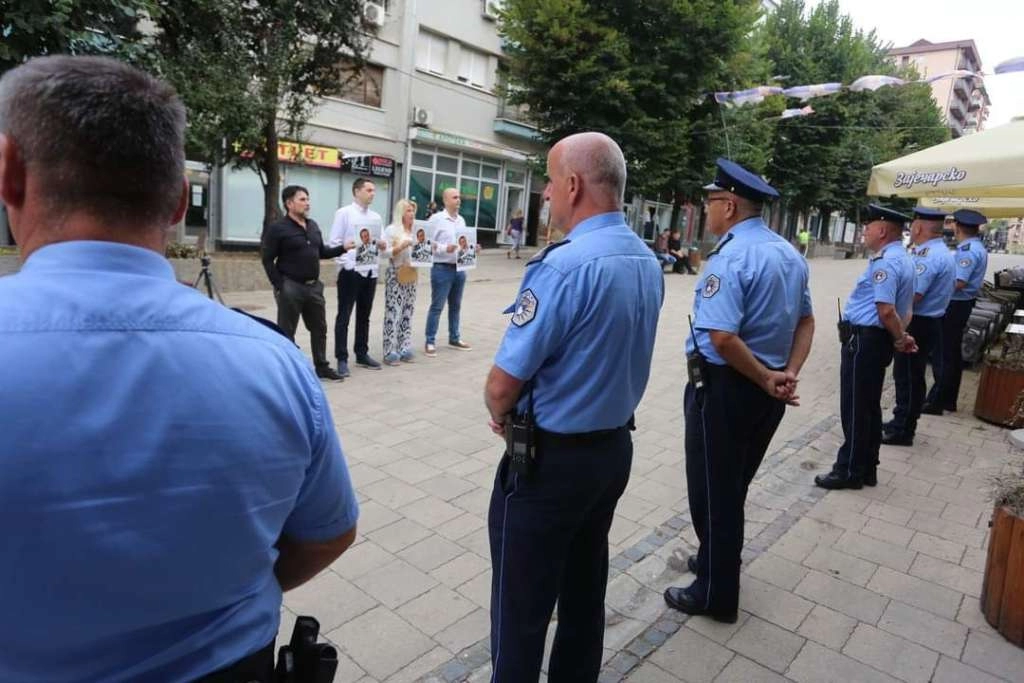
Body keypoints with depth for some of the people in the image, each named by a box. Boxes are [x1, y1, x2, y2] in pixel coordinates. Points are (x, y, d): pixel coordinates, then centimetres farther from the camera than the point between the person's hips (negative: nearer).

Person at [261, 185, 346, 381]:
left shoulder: (313, 225, 11)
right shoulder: (277, 228, -9)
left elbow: (322, 252, 18)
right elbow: (267, 260, -10)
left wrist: (342, 248, 3)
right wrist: (279, 286, -15)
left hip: (314, 286, 7)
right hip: (290, 287, -7)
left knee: (319, 328, 13)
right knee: (286, 331, 2)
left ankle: (322, 367, 25)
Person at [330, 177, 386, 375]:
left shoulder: (376, 217, 14)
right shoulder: (344, 213, -2)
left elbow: (380, 242, 17)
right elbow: (335, 242, -6)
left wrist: (382, 245, -6)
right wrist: (346, 263, -17)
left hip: (370, 271, 6)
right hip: (350, 271, -6)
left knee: (364, 316, 13)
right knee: (344, 316, -1)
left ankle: (362, 355, 23)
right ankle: (342, 359, 4)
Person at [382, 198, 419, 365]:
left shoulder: (416, 231, 14)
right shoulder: (391, 230, -5)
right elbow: (385, 252, -12)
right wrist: (402, 246, -22)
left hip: (411, 276, 7)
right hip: (396, 276, -6)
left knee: (407, 313, 8)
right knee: (393, 313, -7)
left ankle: (404, 348, 14)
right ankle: (390, 351, -3)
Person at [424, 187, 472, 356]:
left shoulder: (461, 220, 13)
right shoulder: (436, 219, -8)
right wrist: (445, 248, -23)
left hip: (459, 268, 7)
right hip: (442, 268, -7)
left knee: (455, 306, 15)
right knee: (436, 306, -2)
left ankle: (454, 338, 26)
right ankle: (430, 342, 5)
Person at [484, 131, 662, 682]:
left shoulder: (563, 264, -25)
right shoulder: (648, 263, 3)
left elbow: (503, 384, -23)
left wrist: (502, 416, 1)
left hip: (551, 458, -8)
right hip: (615, 447, 9)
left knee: (522, 607, 12)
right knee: (585, 591, 24)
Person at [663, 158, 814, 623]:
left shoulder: (731, 257, -21)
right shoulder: (789, 254, 8)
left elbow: (723, 338, -30)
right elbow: (805, 322, 12)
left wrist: (766, 380, -17)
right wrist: (788, 373, 0)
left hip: (724, 387, -9)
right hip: (766, 389, 9)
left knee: (712, 491, 8)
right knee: (735, 485, 23)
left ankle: (715, 594, 23)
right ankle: (718, 562, 42)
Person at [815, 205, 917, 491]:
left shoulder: (886, 262, -19)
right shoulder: (902, 259, 15)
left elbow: (886, 310, -26)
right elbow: (901, 307, 17)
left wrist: (900, 339, -12)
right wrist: (901, 338, 9)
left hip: (864, 339, -10)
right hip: (875, 340, 10)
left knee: (854, 407, 0)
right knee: (869, 405, 17)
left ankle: (850, 471, 11)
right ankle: (866, 468, 28)